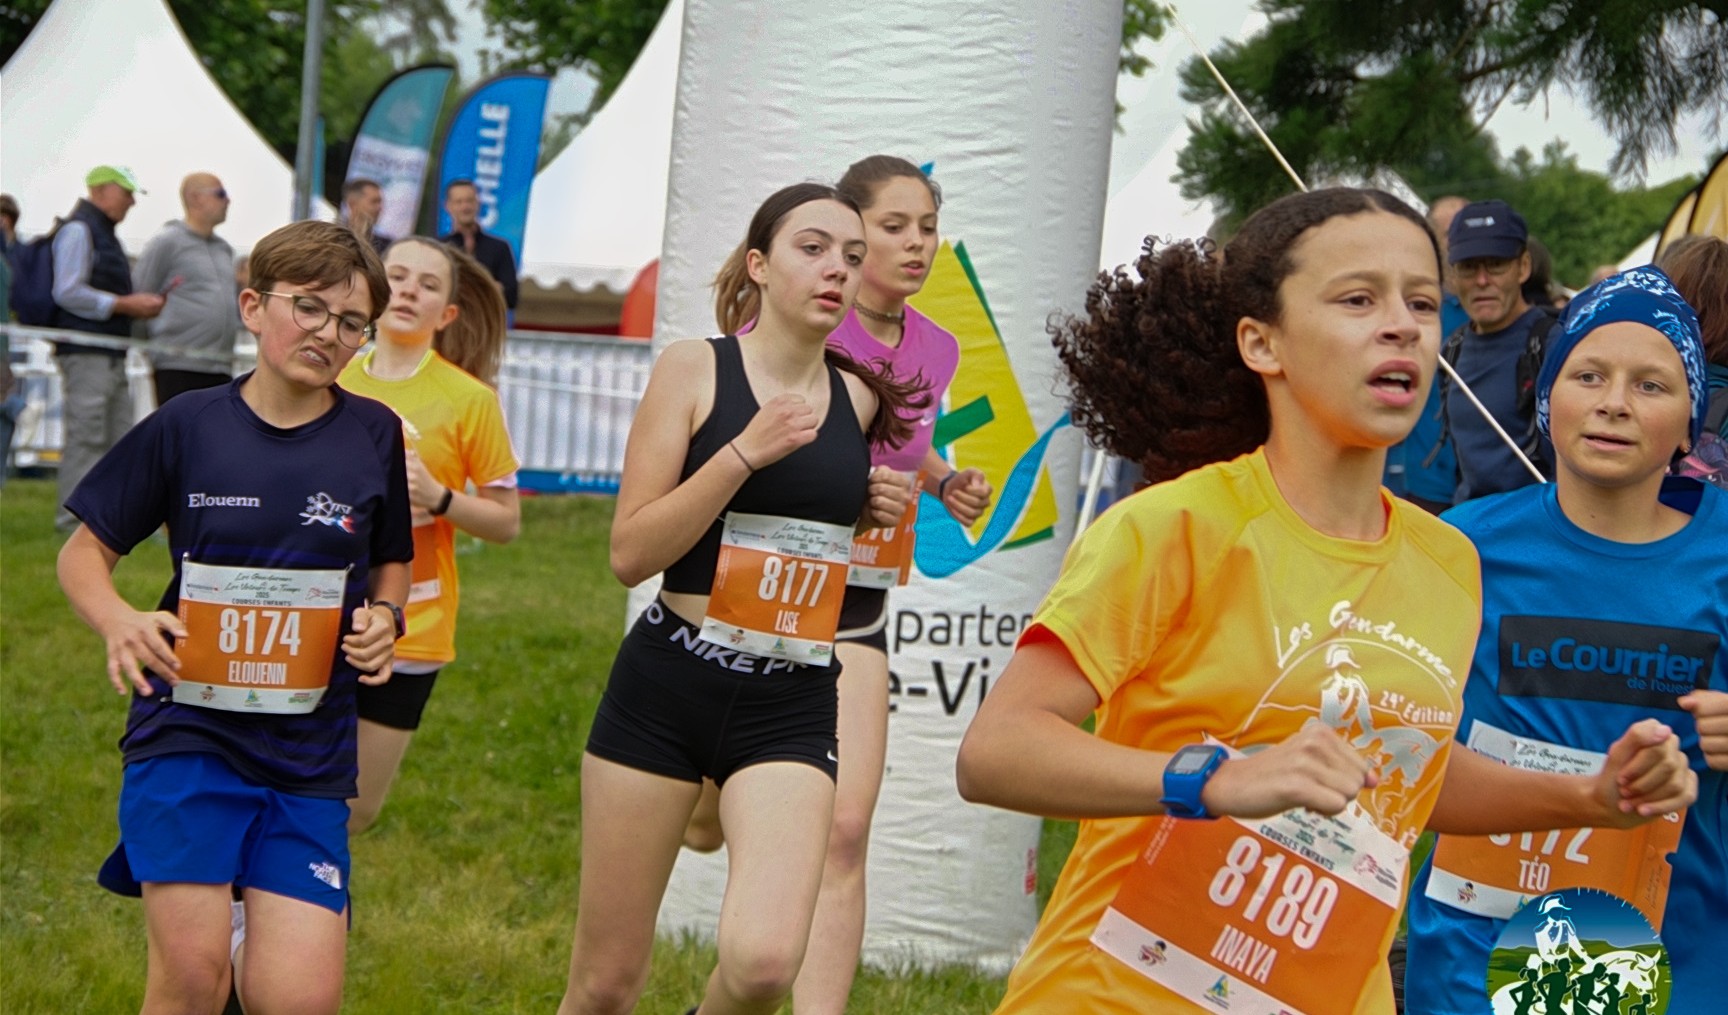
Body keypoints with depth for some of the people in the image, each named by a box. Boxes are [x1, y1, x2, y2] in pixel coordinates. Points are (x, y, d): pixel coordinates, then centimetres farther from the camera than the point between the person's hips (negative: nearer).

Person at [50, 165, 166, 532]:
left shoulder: (105, 234, 22)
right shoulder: (78, 230, -9)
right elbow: (68, 292, -17)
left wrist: (142, 304, 13)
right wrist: (126, 305, -15)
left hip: (112, 356, 10)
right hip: (85, 353, -10)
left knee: (120, 440, 10)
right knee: (85, 437, -10)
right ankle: (75, 517, -8)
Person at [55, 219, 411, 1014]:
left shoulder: (373, 435, 3)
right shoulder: (186, 427, -1)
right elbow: (84, 552, 5)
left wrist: (384, 617, -3)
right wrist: (118, 622, -15)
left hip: (311, 752, 2)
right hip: (188, 730, -1)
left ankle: (258, 935, 23)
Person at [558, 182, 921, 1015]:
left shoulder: (860, 396, 8)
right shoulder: (694, 369, -4)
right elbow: (630, 553, -10)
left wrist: (874, 510, 5)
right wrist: (746, 450, -18)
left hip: (792, 706, 2)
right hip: (666, 690, -2)